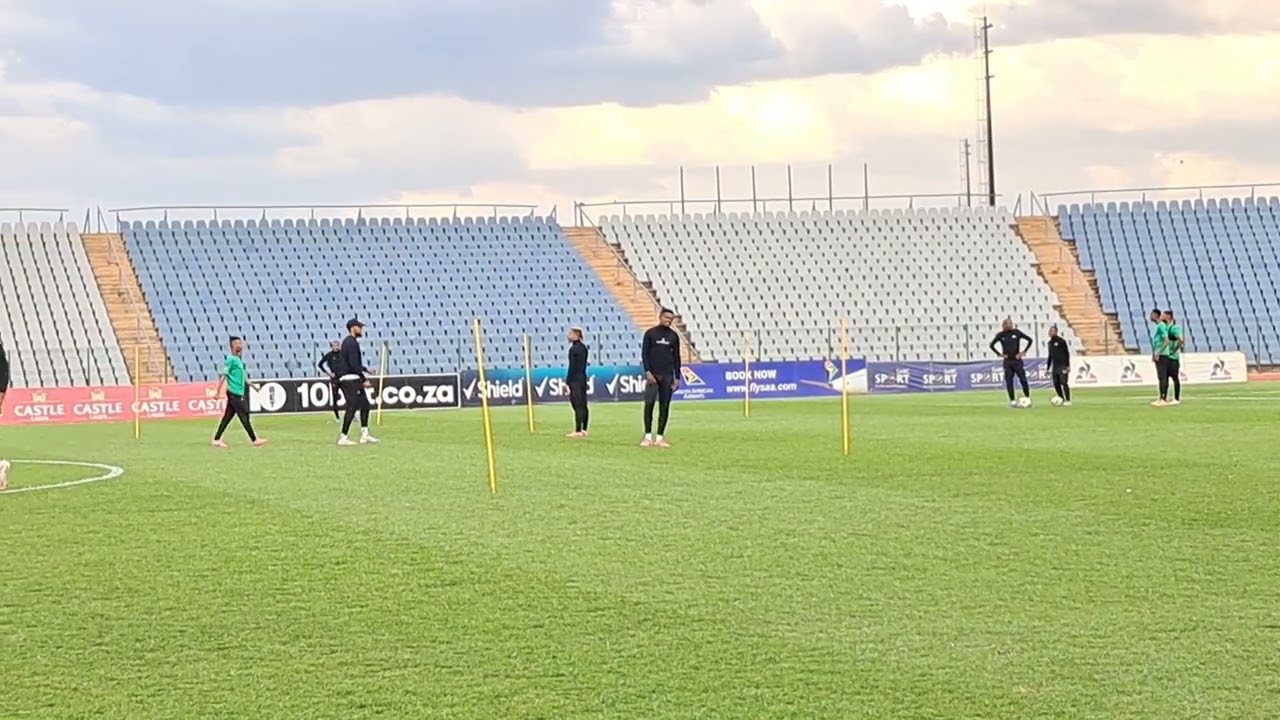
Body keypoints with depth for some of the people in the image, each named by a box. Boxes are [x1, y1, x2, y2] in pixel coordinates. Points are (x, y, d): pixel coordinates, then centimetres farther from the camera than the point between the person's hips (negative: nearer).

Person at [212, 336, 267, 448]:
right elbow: (222, 375, -16)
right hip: (235, 393, -9)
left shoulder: (238, 360, 15)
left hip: (238, 393, 9)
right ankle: (254, 440, 1)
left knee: (227, 417, 9)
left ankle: (217, 440, 11)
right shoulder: (231, 360, -12)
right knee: (244, 416, -4)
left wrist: (251, 384, 27)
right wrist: (218, 391, -19)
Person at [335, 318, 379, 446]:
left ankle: (365, 435, 15)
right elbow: (354, 365, -22)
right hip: (350, 379, -11)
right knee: (352, 407, -11)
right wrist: (364, 379, -20)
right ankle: (343, 437, -10)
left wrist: (366, 370, 28)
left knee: (365, 404, 13)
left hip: (353, 379, 11)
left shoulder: (348, 342, 18)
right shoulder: (352, 343, -15)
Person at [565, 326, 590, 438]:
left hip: (575, 379, -9)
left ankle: (577, 431, -8)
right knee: (583, 405, 11)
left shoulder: (573, 349, -14)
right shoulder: (583, 347, 12)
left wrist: (568, 382, -14)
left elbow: (572, 367, -17)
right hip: (583, 378, 9)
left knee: (577, 406, -8)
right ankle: (584, 429, 17)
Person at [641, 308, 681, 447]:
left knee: (665, 407, 1)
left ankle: (660, 437, 5)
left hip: (667, 375, 2)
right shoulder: (650, 333, 3)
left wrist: (677, 377, 7)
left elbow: (676, 357, 12)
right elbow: (644, 353, 0)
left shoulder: (673, 336, 10)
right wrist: (647, 372, -11)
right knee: (649, 405, -5)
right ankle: (648, 436, 1)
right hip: (652, 375, -2)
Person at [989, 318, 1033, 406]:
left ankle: (1027, 398, 3)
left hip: (1017, 360, -1)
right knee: (1009, 381, 1)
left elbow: (1030, 340, 4)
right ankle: (1012, 401, 6)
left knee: (1023, 379, -5)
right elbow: (992, 345, 13)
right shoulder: (1000, 335, 1)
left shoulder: (1016, 332, -2)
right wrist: (1000, 354, 3)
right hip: (1007, 361, 1)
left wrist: (1023, 351, -1)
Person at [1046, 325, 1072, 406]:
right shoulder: (1050, 343, 14)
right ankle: (1062, 400, 11)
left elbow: (1067, 353, -7)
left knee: (1063, 383, -10)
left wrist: (1068, 366, -13)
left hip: (1063, 366, -7)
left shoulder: (1061, 341, -6)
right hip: (1055, 367, 7)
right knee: (1056, 384, 2)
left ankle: (1068, 401, -5)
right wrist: (1048, 368, 19)